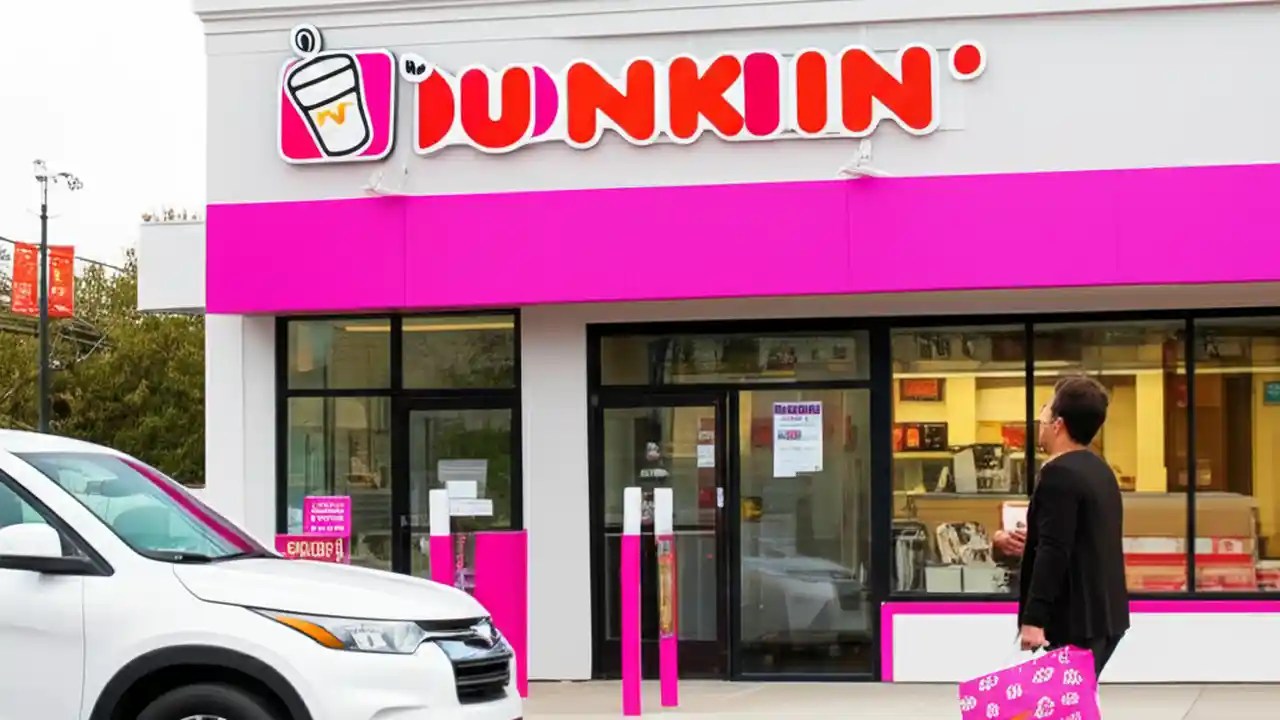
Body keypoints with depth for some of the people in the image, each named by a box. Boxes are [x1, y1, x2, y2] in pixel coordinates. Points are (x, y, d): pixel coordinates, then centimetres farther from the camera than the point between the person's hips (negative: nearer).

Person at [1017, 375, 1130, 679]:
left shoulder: (1060, 473, -17)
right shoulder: (1099, 470, 14)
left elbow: (1054, 551, -23)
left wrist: (1034, 619, -24)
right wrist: (1027, 544, 22)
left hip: (1073, 622, -10)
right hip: (1102, 616, 10)